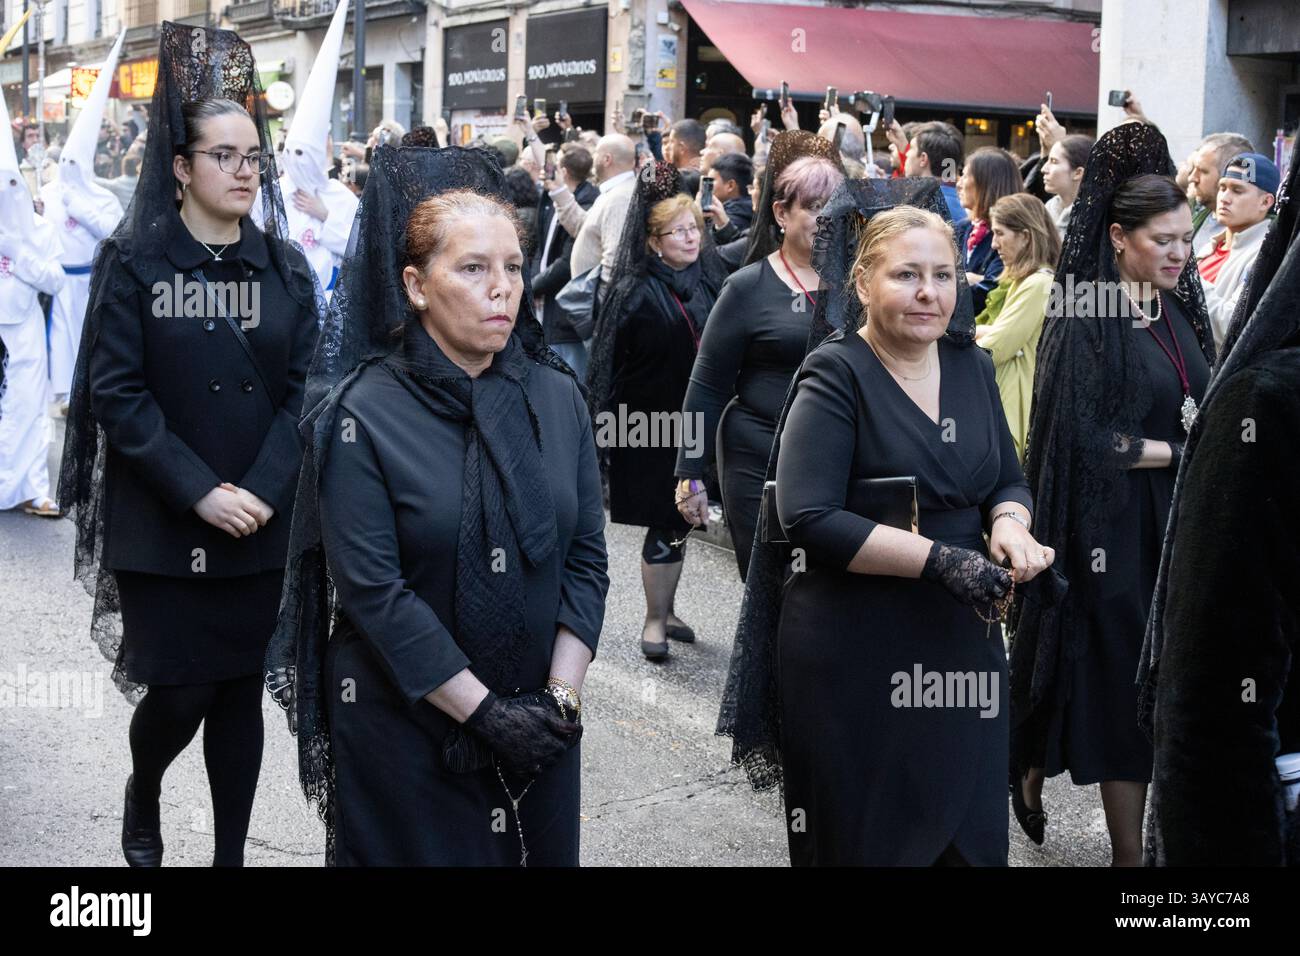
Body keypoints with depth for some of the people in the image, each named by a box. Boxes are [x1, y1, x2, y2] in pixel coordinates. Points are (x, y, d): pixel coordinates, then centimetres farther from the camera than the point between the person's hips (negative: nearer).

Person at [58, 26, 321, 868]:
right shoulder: (135, 263, -4)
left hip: (261, 526, 3)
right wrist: (199, 490, -17)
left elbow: (304, 388, 2)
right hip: (162, 525, -3)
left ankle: (231, 852, 19)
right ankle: (142, 797, 31)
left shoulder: (286, 268, 6)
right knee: (181, 692, -1)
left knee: (241, 691, 7)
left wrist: (263, 490, -12)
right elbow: (115, 392, -9)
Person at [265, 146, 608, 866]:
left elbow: (586, 558, -1)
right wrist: (484, 712, -18)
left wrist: (561, 698, -11)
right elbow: (373, 592, -16)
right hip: (406, 725, -4)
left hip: (540, 722, 4)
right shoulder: (362, 416, -12)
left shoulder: (557, 397, 0)